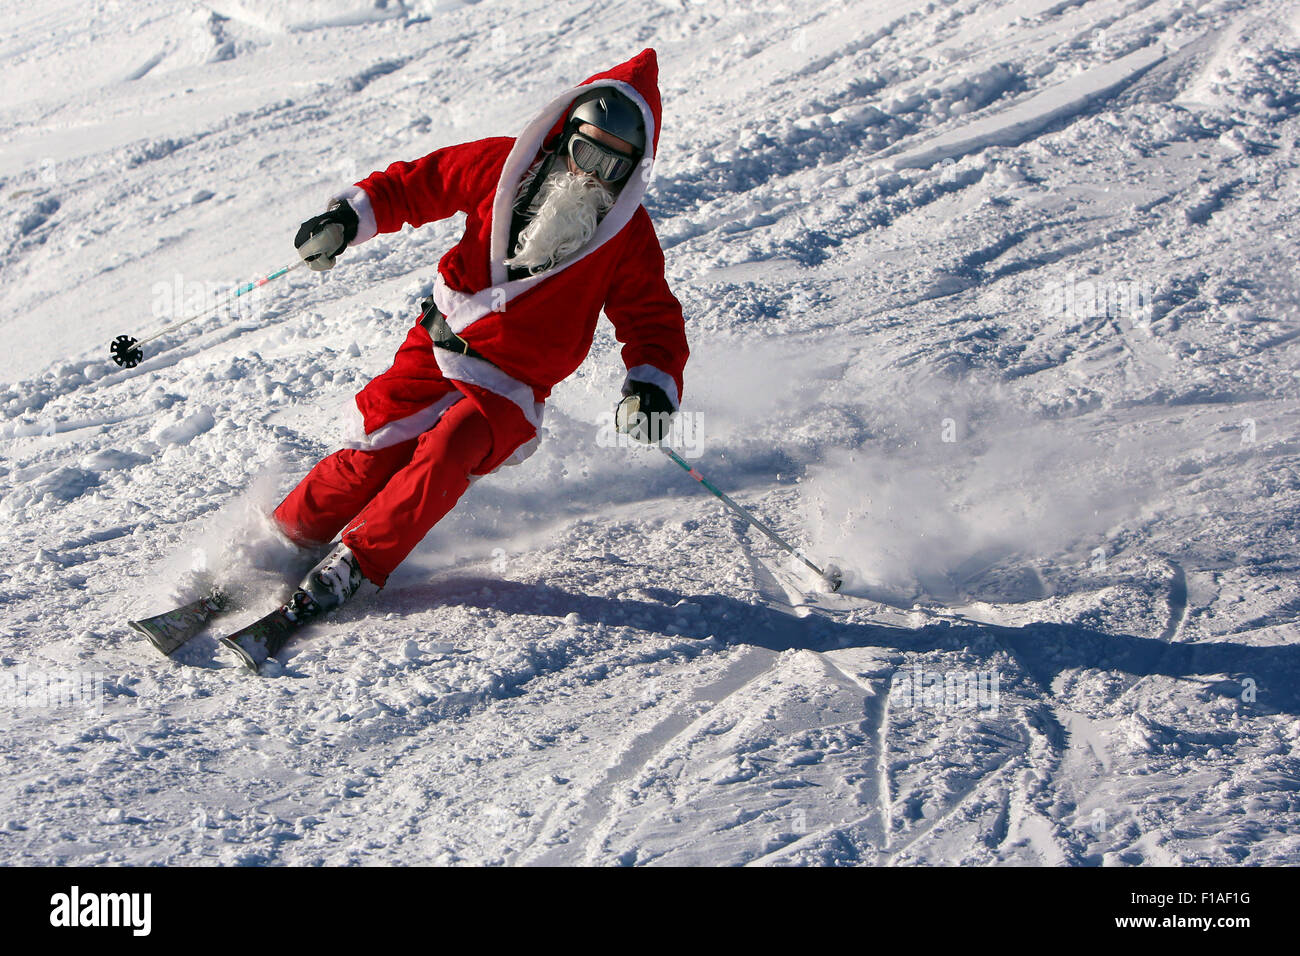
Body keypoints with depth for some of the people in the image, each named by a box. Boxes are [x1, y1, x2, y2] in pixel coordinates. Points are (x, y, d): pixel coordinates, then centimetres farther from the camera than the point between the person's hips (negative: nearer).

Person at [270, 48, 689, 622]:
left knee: (446, 456, -27)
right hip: (438, 350, 2)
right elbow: (415, 184, 7)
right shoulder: (501, 166, -4)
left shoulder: (628, 237, -6)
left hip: (511, 386, -1)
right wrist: (351, 216, -7)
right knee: (378, 455, -13)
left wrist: (652, 384, -23)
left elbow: (654, 321, -4)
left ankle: (355, 564, -17)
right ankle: (283, 539, 4)